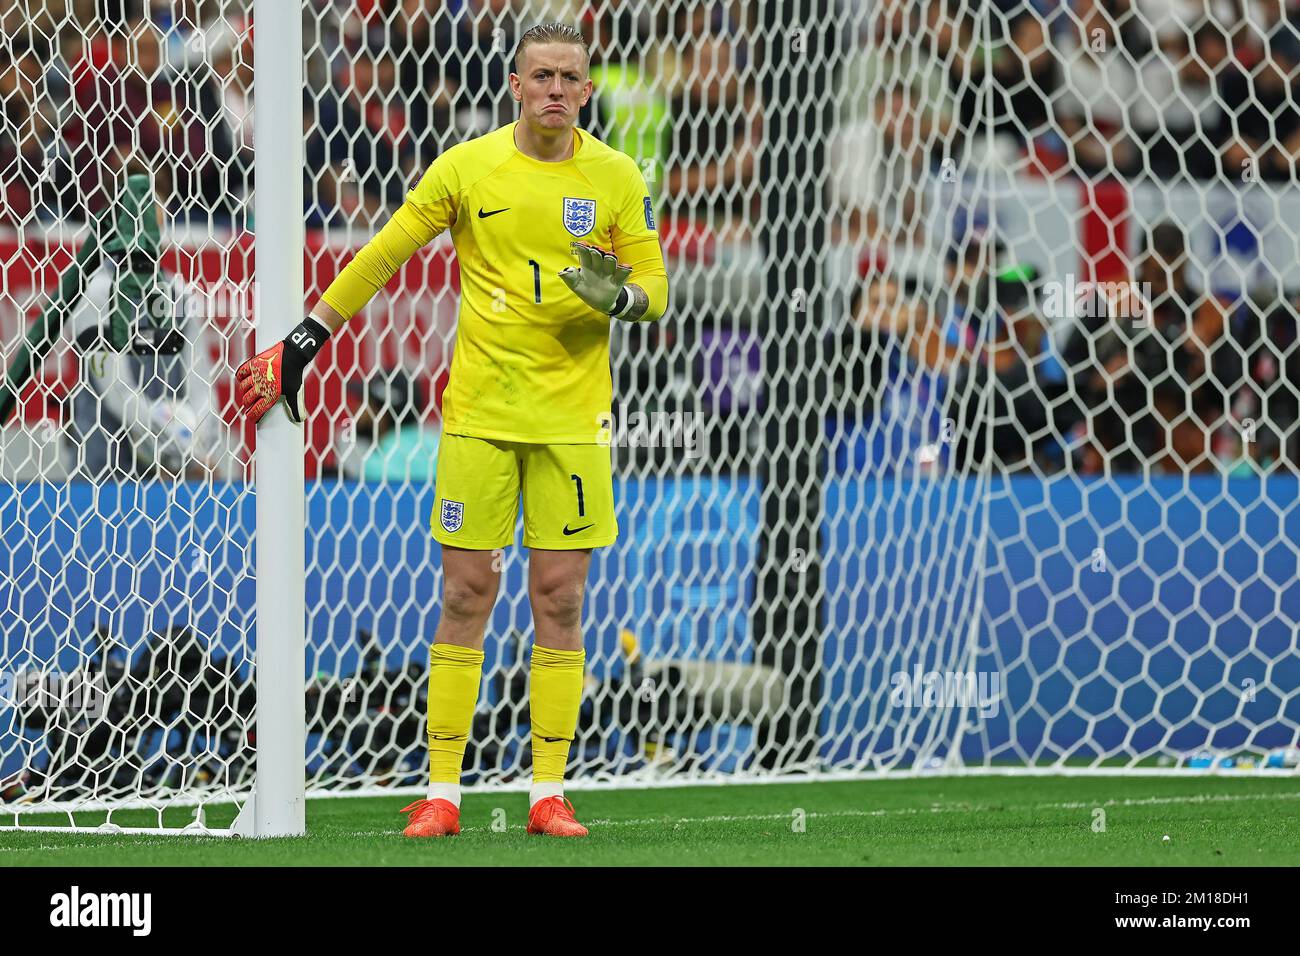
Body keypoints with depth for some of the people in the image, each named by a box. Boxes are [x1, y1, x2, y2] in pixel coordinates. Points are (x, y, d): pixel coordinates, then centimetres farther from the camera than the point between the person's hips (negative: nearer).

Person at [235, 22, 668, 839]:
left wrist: (623, 297, -16)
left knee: (560, 600, 0)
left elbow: (655, 285, 7)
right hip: (479, 413, -1)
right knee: (466, 595, -2)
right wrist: (306, 339, 9)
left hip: (572, 418, 1)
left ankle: (549, 793, 5)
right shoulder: (467, 167, 0)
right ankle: (442, 793, 2)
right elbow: (382, 258, 8)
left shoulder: (615, 177, 2)